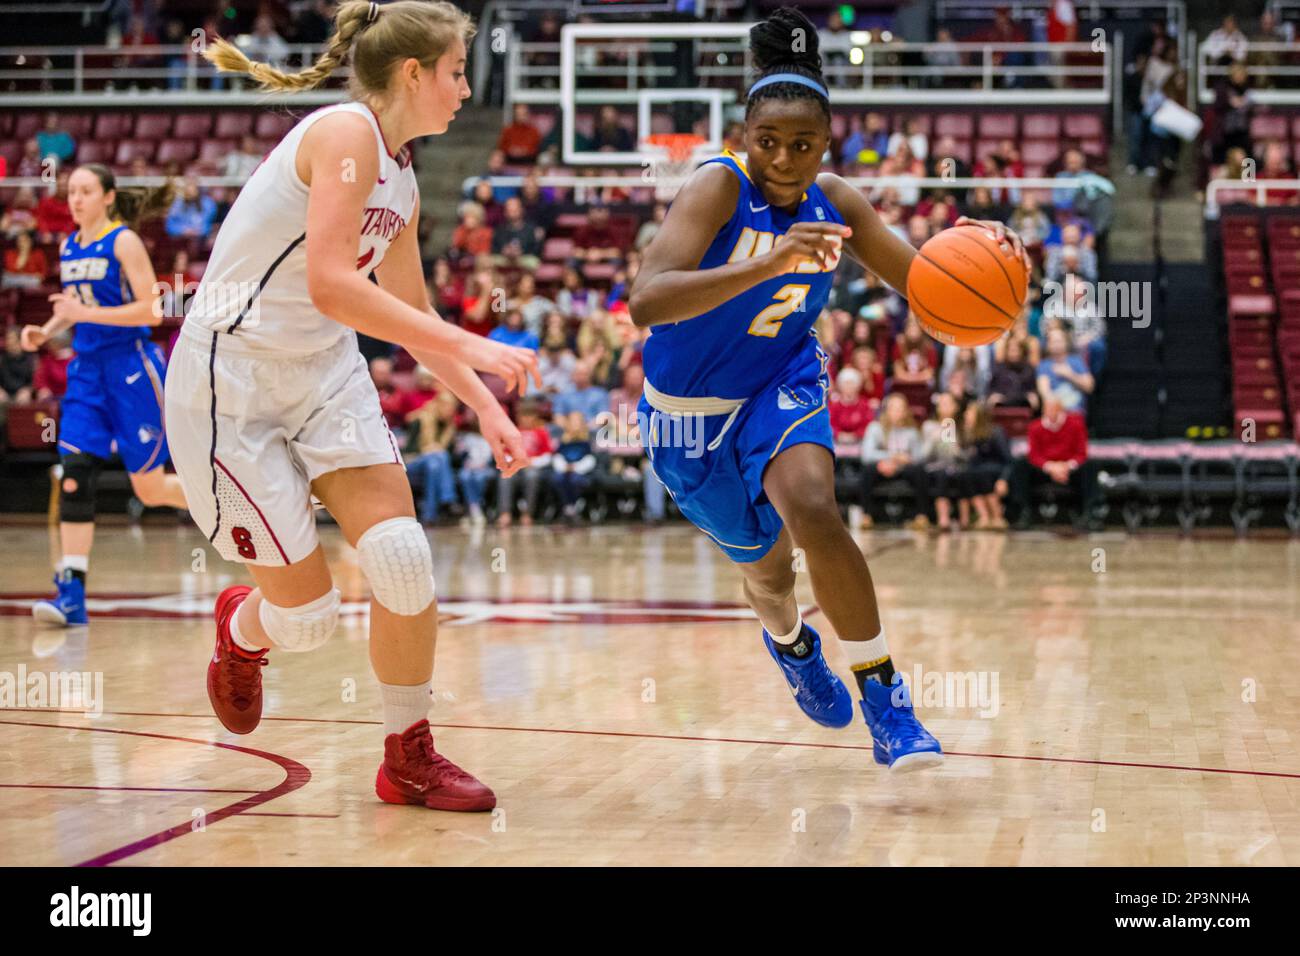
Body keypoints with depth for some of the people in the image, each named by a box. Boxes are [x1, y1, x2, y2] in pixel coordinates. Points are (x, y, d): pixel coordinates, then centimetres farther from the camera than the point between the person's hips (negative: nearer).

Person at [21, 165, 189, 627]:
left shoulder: (124, 242, -10)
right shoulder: (68, 248, 10)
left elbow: (151, 310, -17)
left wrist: (86, 313, -23)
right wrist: (46, 331, 4)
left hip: (132, 367, -6)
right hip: (86, 369, 6)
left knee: (150, 489, -1)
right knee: (74, 476, -9)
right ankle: (71, 591, -11)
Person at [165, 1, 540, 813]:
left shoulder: (402, 182, 9)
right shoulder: (346, 132, -17)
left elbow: (411, 312, 23)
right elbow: (330, 285, -29)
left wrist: (488, 409, 19)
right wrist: (468, 345, -29)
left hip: (324, 372, 8)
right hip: (231, 385, -8)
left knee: (403, 558, -8)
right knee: (308, 615, -4)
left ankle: (410, 759, 9)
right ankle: (242, 631, 34)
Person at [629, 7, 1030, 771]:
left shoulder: (834, 202, -12)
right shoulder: (718, 189, -27)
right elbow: (647, 301, -42)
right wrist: (768, 264, -54)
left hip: (782, 387, 2)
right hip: (692, 411, -2)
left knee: (813, 510, -29)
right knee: (768, 567, 14)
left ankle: (885, 695, -16)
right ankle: (789, 641, 53)